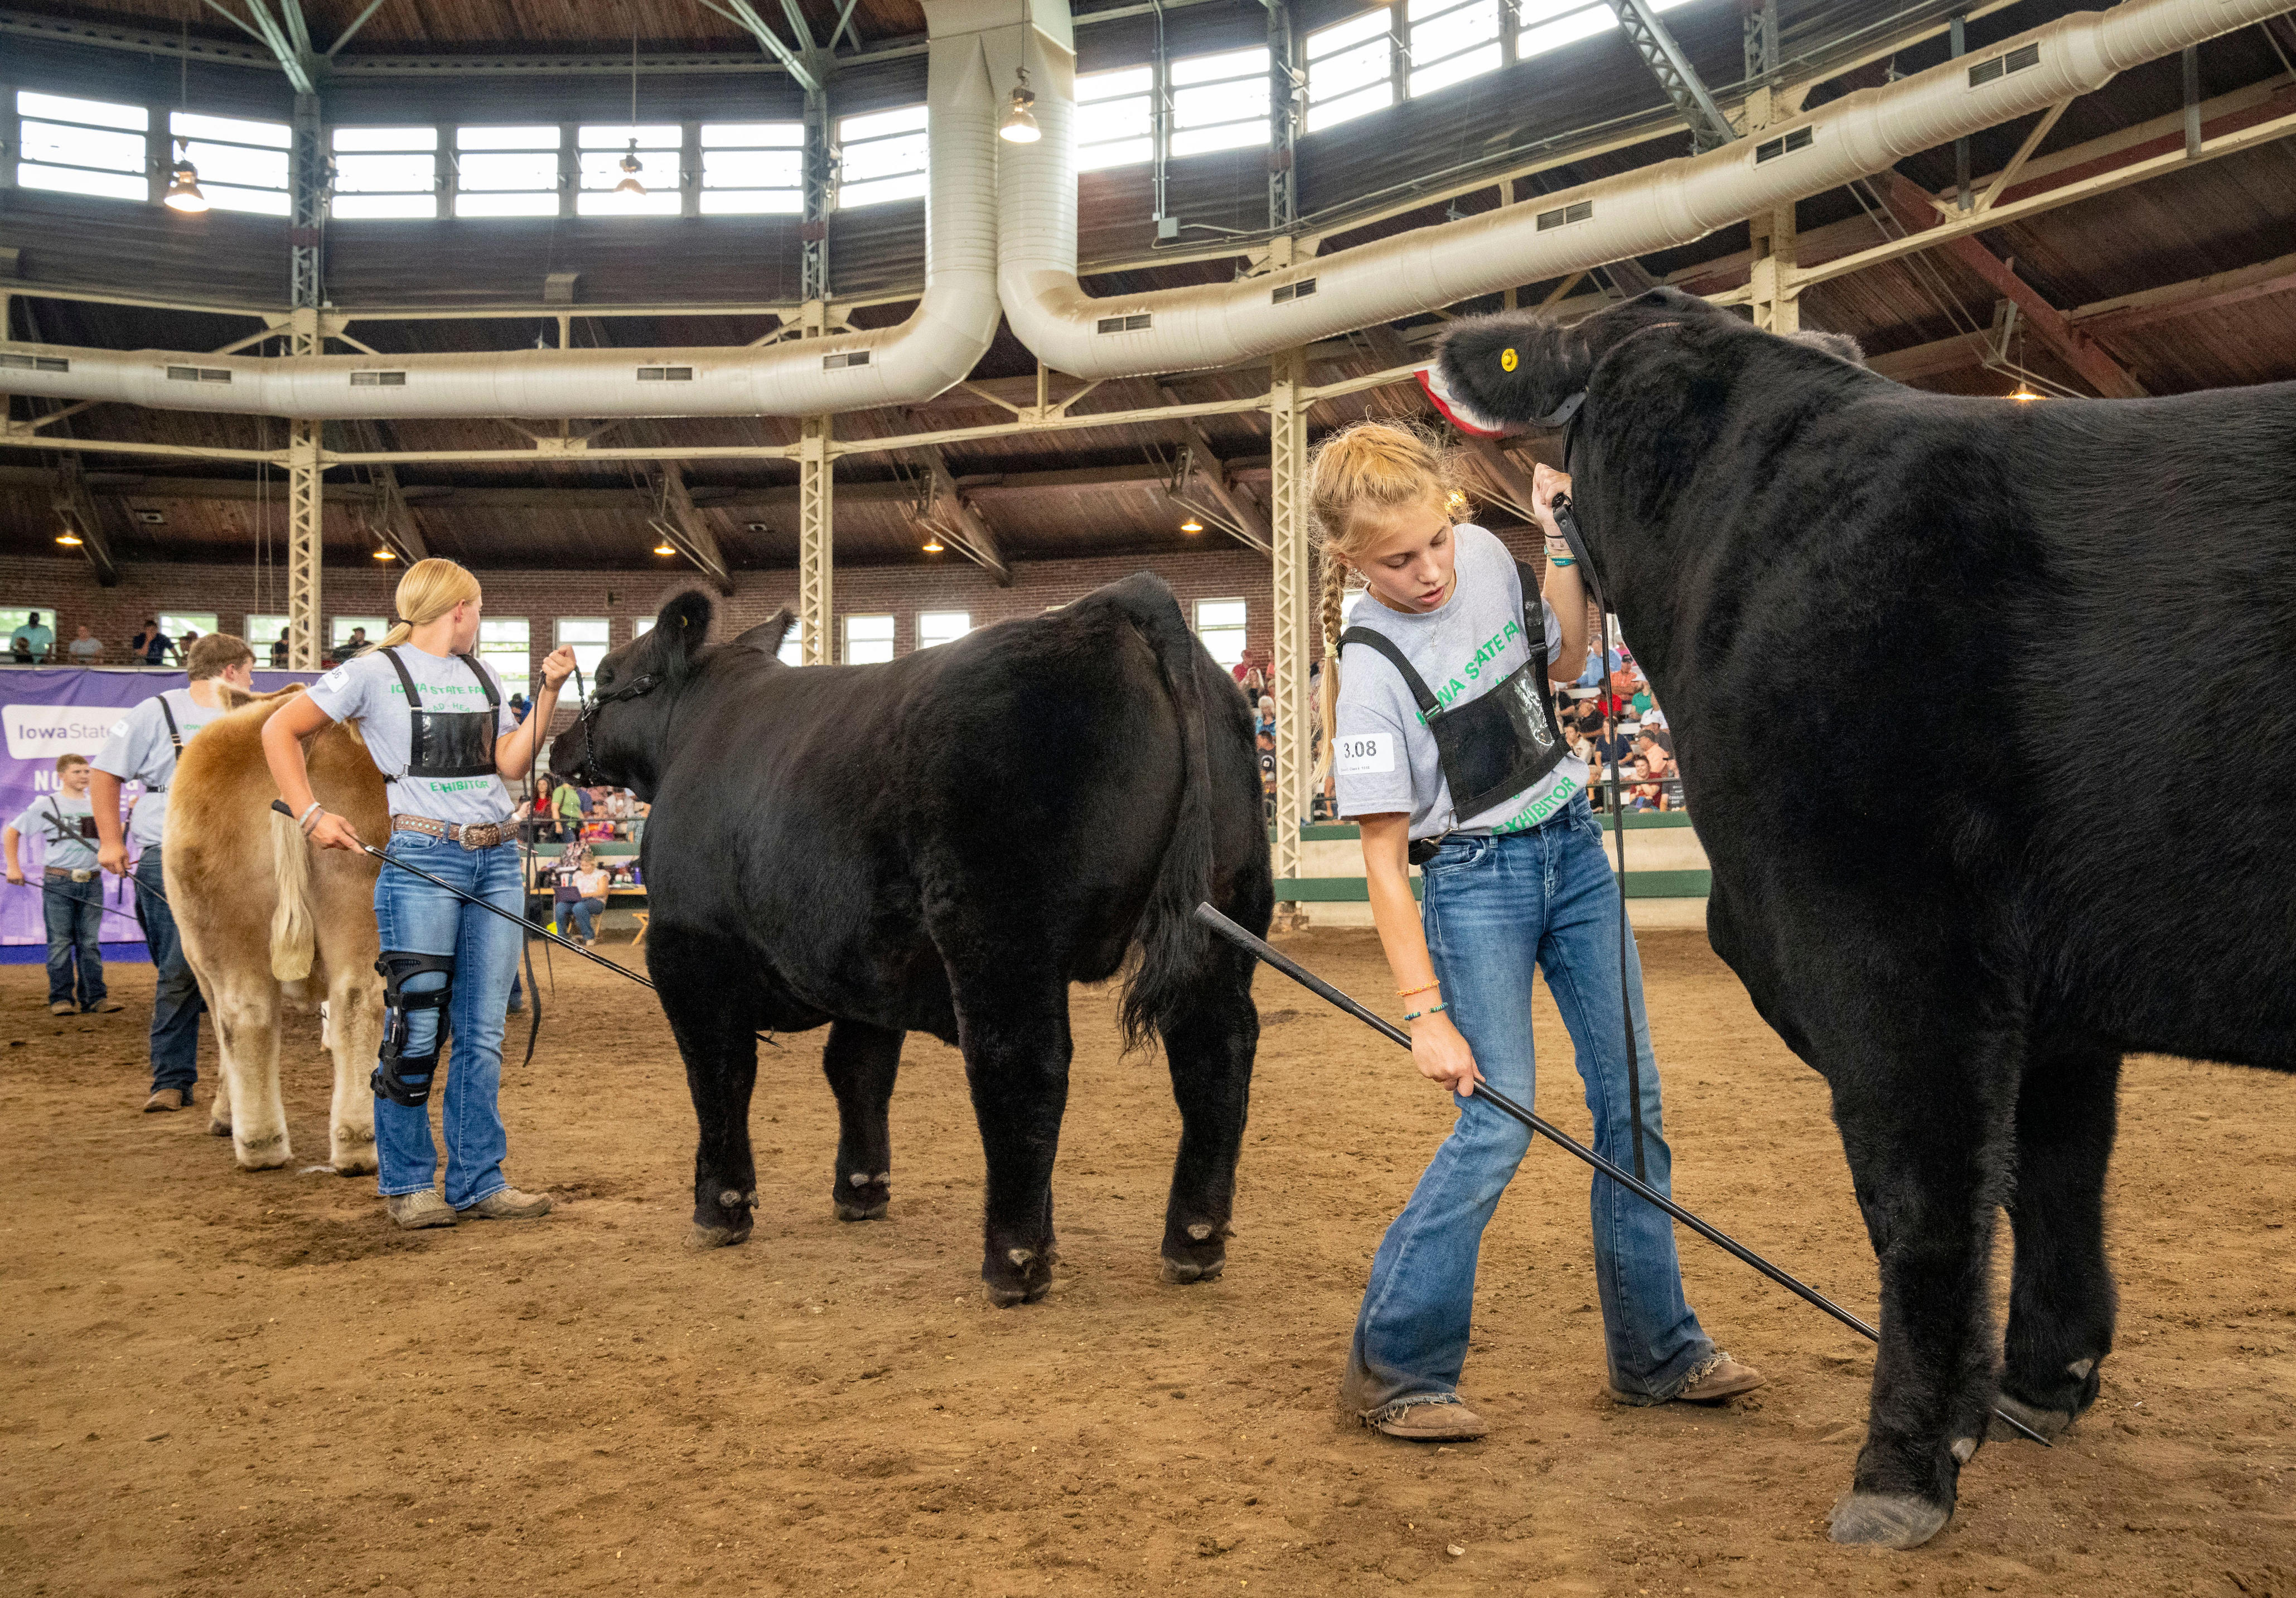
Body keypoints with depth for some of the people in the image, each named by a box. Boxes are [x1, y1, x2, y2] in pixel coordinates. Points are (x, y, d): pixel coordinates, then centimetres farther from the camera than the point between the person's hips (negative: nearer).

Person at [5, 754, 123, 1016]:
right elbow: (11, 832, 5)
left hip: (91, 883, 3)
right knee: (60, 943, -1)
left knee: (90, 943, 4)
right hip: (58, 884, -3)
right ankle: (61, 999, 3)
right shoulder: (47, 805, 0)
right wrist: (13, 867, -4)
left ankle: (95, 997, 5)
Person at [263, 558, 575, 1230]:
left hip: (497, 862, 6)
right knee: (416, 1028, -3)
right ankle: (406, 1183, 10)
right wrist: (311, 815, -7)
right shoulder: (377, 672, 0)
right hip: (422, 860, -6)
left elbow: (512, 765, 11)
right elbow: (280, 730, 0)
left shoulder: (483, 677, 18)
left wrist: (549, 692, 3)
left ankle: (479, 1181, 14)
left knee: (483, 1034, 7)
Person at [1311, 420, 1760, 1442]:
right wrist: (1424, 1011, -21)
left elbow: (1563, 661, 18)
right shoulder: (1374, 672, -18)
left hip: (1573, 849, 7)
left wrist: (1564, 545, 2)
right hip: (1476, 884, -7)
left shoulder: (1486, 555, 0)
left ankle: (1654, 1350, 19)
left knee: (1632, 1097, 7)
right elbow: (1384, 859, -18)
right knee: (1497, 1125, -15)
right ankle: (1390, 1367, -2)